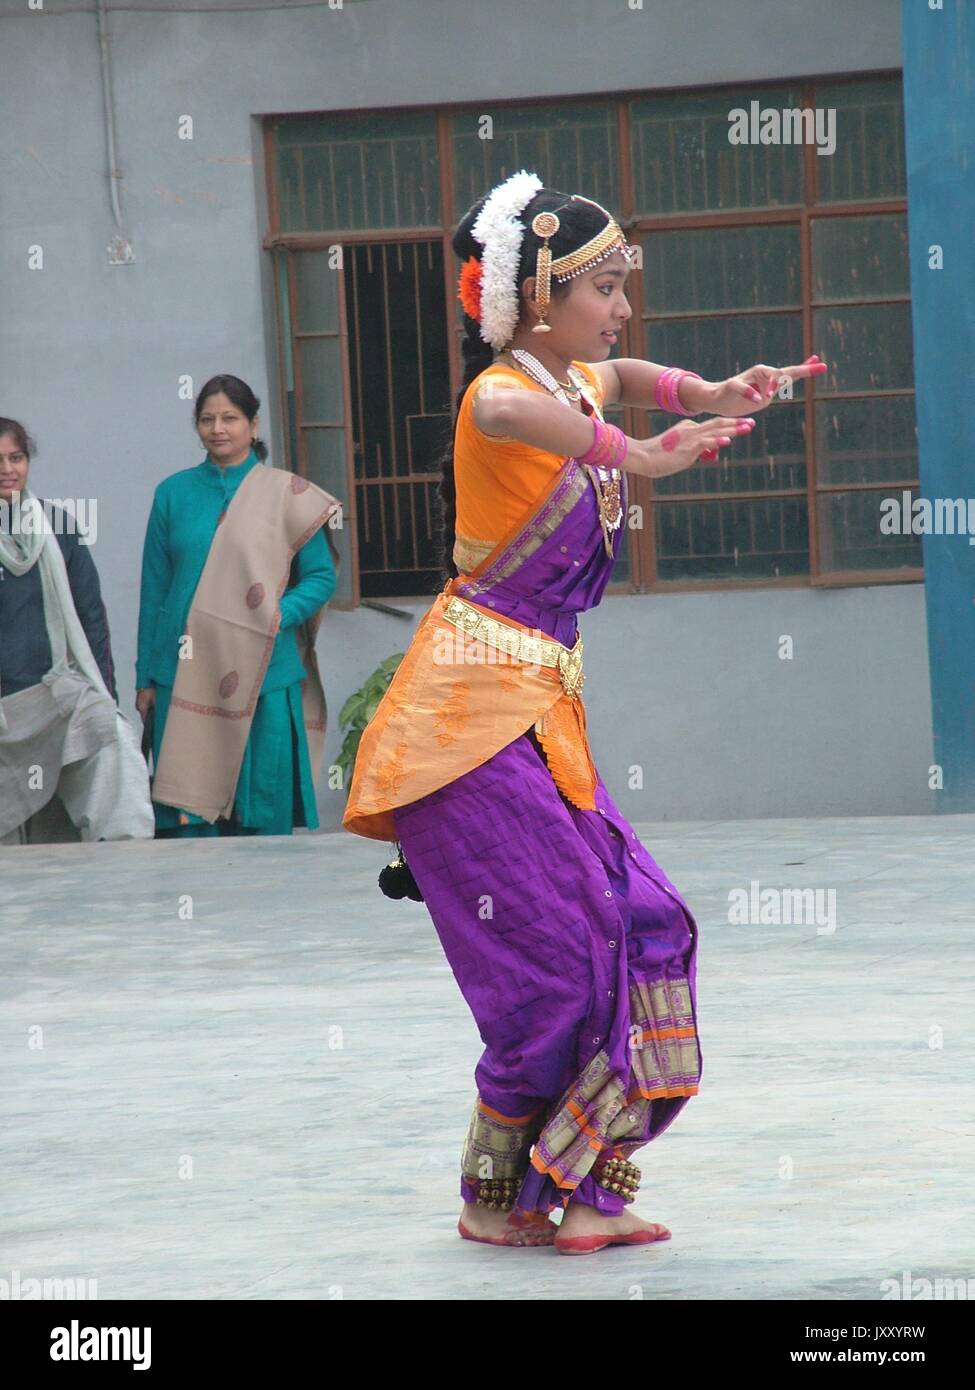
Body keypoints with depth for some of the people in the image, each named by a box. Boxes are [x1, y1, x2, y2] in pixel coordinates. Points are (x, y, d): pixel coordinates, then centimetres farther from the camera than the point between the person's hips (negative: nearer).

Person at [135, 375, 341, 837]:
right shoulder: (174, 494, 9)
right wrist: (145, 678, 10)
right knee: (187, 816, -4)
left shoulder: (285, 494, 4)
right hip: (186, 678, 1)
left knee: (265, 815, 0)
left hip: (265, 675, -1)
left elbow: (321, 576, 4)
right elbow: (154, 589, 12)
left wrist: (280, 615, -14)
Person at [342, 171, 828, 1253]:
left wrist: (708, 395, 23)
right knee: (557, 956, -8)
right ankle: (499, 1199, 5)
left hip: (541, 713, 9)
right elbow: (502, 410, -41)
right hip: (476, 710, -9)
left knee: (635, 928, 4)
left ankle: (578, 1190, 8)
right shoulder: (505, 388, -13)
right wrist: (639, 458, -35)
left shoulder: (573, 385, 14)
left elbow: (616, 380, 41)